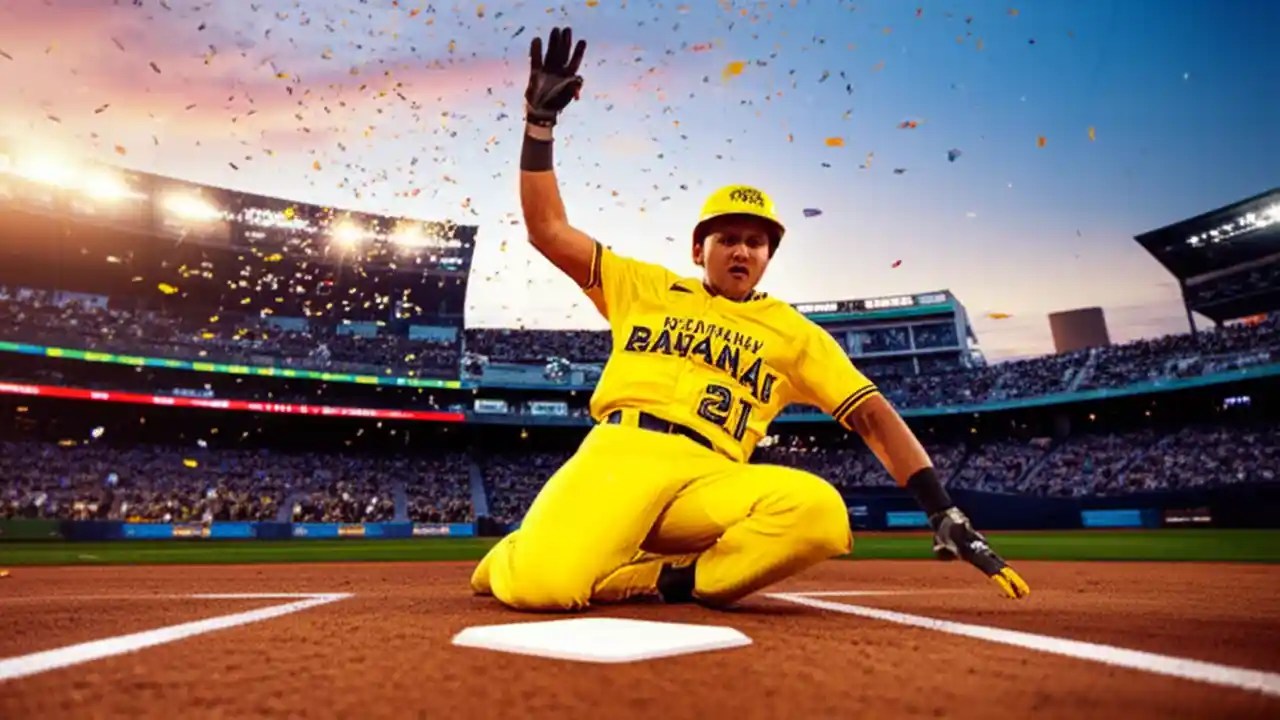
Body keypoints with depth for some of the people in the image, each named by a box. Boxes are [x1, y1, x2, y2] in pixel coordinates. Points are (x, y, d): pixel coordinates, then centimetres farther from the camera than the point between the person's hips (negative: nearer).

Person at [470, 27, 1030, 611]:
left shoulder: (794, 333, 16)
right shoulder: (645, 286, 18)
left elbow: (873, 415, 9)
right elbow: (547, 230, 16)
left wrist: (944, 512, -2)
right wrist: (540, 120, 8)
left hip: (710, 481, 1)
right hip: (619, 453, 0)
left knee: (821, 510, -31)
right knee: (543, 585, -29)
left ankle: (662, 580, -14)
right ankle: (518, 556, 8)